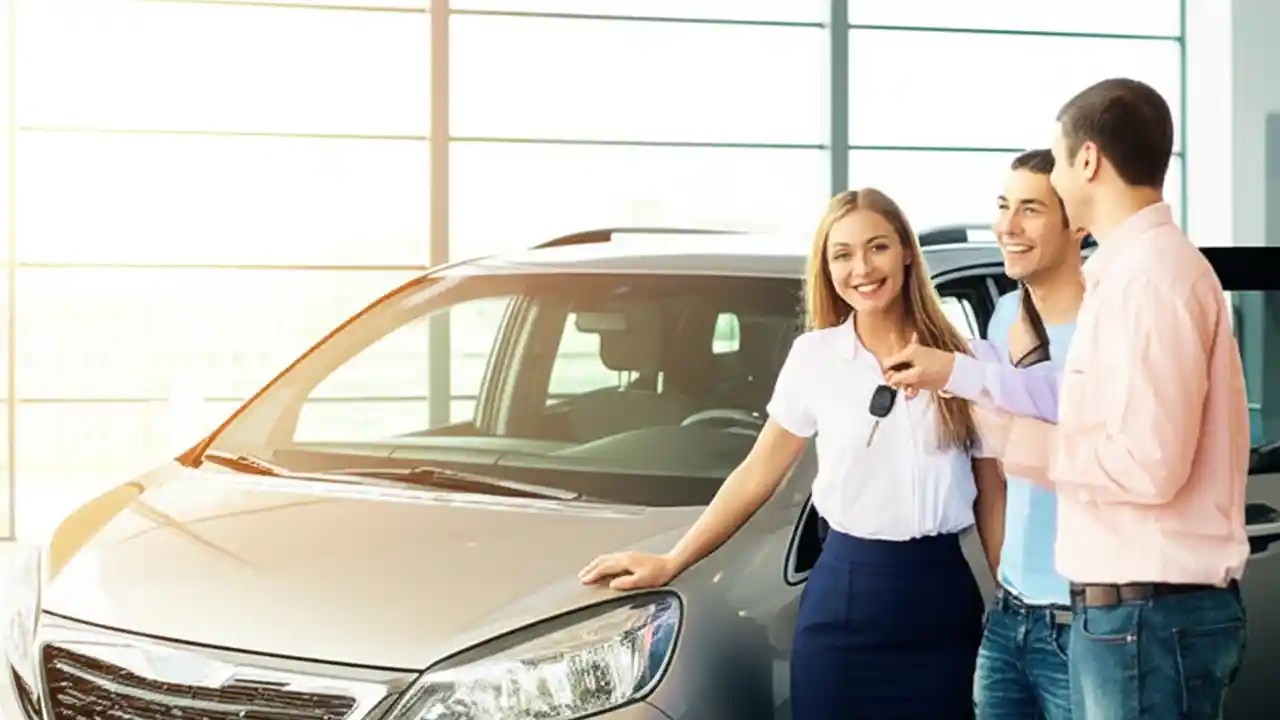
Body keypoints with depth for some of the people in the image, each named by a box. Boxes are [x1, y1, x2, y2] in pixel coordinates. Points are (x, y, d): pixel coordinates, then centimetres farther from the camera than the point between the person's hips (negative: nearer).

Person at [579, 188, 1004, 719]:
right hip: (845, 600, -1)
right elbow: (758, 473, 6)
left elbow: (993, 490, 5)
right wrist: (671, 562, 1)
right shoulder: (814, 356, 1)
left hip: (943, 598, 1)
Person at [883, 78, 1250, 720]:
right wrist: (956, 372, 21)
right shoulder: (1133, 268, 14)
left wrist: (1022, 443, -12)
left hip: (1149, 614, -10)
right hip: (1128, 609, 10)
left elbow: (1150, 464, -25)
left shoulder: (1150, 273, -19)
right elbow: (1086, 404, 19)